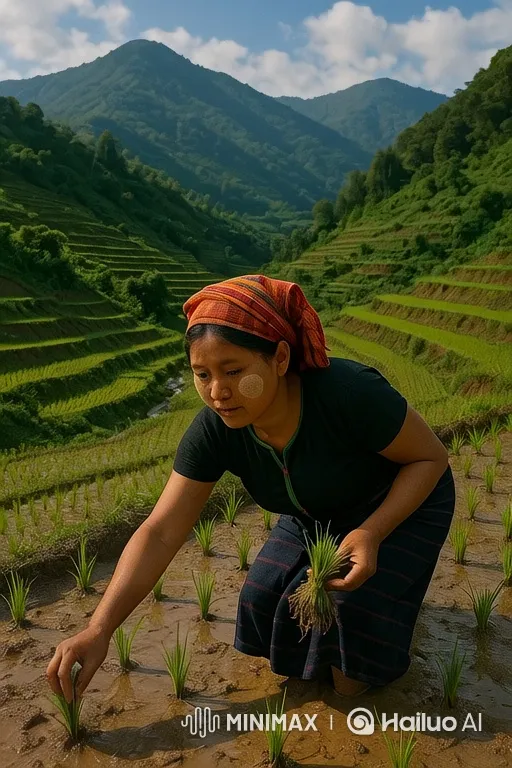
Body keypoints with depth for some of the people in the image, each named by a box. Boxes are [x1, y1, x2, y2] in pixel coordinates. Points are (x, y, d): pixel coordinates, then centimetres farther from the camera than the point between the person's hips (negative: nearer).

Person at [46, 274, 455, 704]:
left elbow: (431, 458, -21)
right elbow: (160, 534, -23)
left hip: (403, 504, -4)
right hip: (318, 519, 5)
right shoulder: (215, 430, -24)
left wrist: (372, 532, -36)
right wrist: (99, 630, -31)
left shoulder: (350, 392, -38)